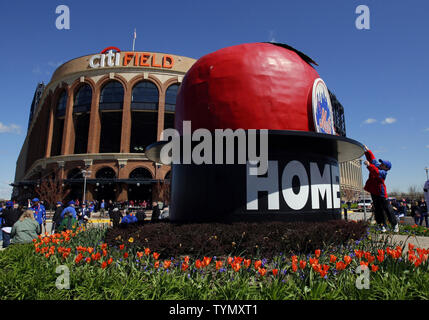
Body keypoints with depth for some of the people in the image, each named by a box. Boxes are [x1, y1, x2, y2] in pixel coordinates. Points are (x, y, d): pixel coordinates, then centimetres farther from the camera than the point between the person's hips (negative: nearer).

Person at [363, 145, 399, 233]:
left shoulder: (383, 172, -16)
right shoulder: (376, 165, 5)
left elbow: (376, 172, -36)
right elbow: (372, 158, 11)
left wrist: (369, 165, -46)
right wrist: (367, 150, 1)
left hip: (381, 193, -6)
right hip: (373, 192, 7)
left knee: (387, 209, 2)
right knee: (378, 210, 7)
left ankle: (395, 224, 18)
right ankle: (382, 226, 13)